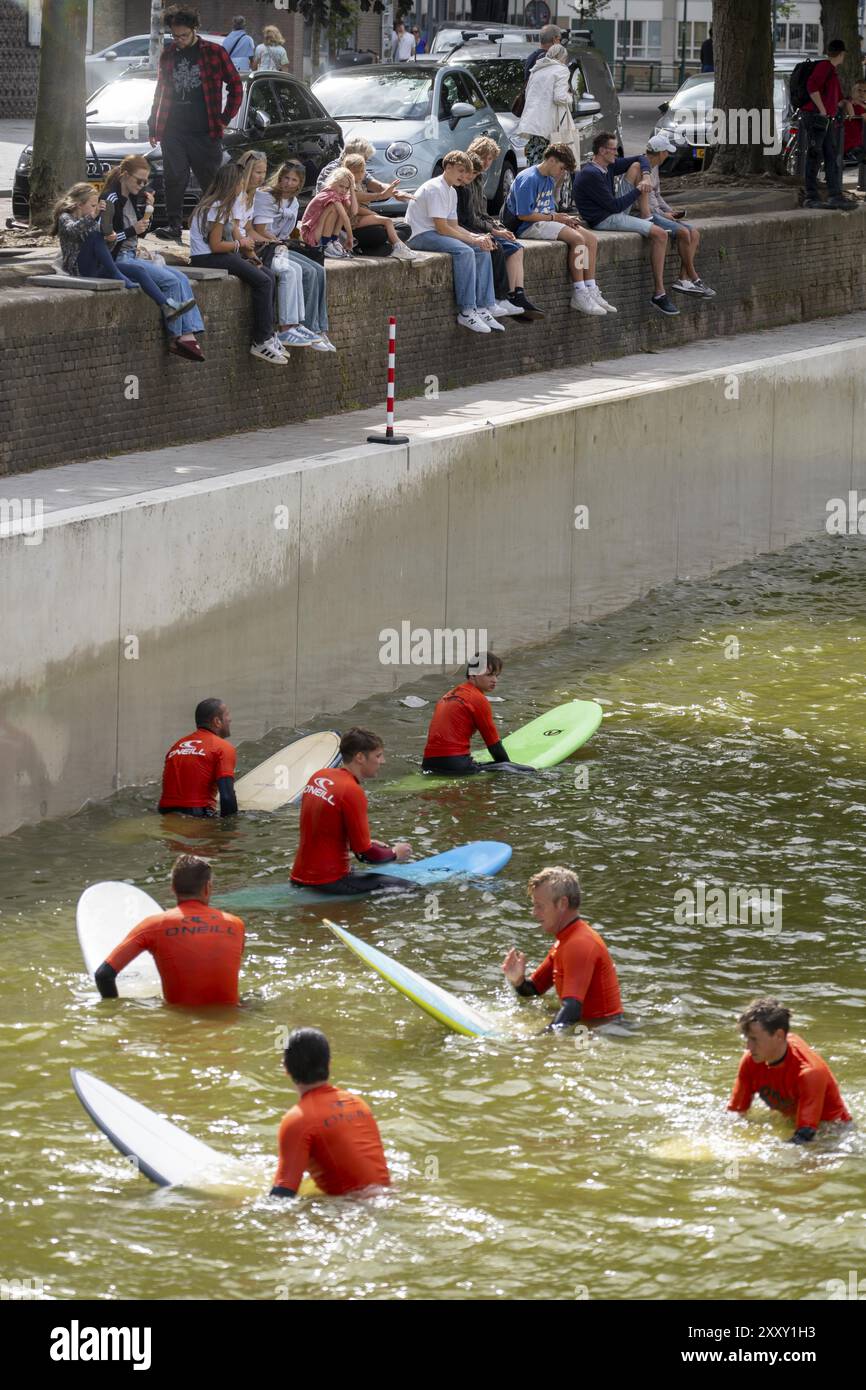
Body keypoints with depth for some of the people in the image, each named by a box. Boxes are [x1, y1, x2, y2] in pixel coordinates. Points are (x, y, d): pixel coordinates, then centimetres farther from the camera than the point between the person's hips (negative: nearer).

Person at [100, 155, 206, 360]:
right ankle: (177, 339, -14)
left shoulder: (130, 199, 15)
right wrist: (132, 231, -22)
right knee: (171, 281, -20)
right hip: (119, 260, -9)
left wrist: (148, 210, 7)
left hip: (133, 257, 9)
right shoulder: (111, 200, -12)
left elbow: (143, 232, 23)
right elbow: (106, 238, -18)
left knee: (181, 278, -8)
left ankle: (189, 336, -16)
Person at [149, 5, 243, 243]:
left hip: (205, 133, -3)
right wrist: (154, 126, 14)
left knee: (211, 180, 0)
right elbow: (160, 91, 20)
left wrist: (224, 120, 0)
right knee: (174, 179, -3)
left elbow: (235, 86, 5)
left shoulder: (213, 53, 1)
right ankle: (173, 225, 1)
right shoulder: (168, 55, 12)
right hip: (173, 131, 3)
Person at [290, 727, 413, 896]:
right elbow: (364, 853, -12)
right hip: (329, 881, -9)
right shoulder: (353, 792, -17)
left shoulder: (319, 776, 7)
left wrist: (366, 843, 18)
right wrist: (394, 854, 6)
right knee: (403, 887, -10)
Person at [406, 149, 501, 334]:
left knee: (482, 251, -4)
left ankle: (482, 308, -10)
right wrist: (473, 240, -17)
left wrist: (477, 237, -2)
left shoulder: (452, 192, 16)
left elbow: (453, 226, 15)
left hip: (436, 235, 10)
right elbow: (442, 228, -20)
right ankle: (466, 312, -31)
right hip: (421, 236, -10)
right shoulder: (435, 189, -15)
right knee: (465, 251, -30)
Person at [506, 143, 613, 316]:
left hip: (545, 222, 10)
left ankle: (591, 292, -7)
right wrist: (554, 217, -13)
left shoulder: (550, 180, 17)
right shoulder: (528, 179, -14)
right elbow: (523, 215, -19)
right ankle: (579, 295, -25)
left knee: (592, 239, -6)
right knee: (578, 238, -26)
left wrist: (563, 217, -1)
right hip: (528, 227, -10)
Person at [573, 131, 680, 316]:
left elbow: (641, 159, 18)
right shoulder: (590, 175, -21)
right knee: (660, 235, -22)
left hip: (616, 211, 10)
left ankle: (646, 218, 3)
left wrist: (646, 177, -3)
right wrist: (639, 191, -10)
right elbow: (614, 205, -21)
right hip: (604, 221, -10)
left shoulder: (609, 165, 7)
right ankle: (659, 293, -20)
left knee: (636, 167, 8)